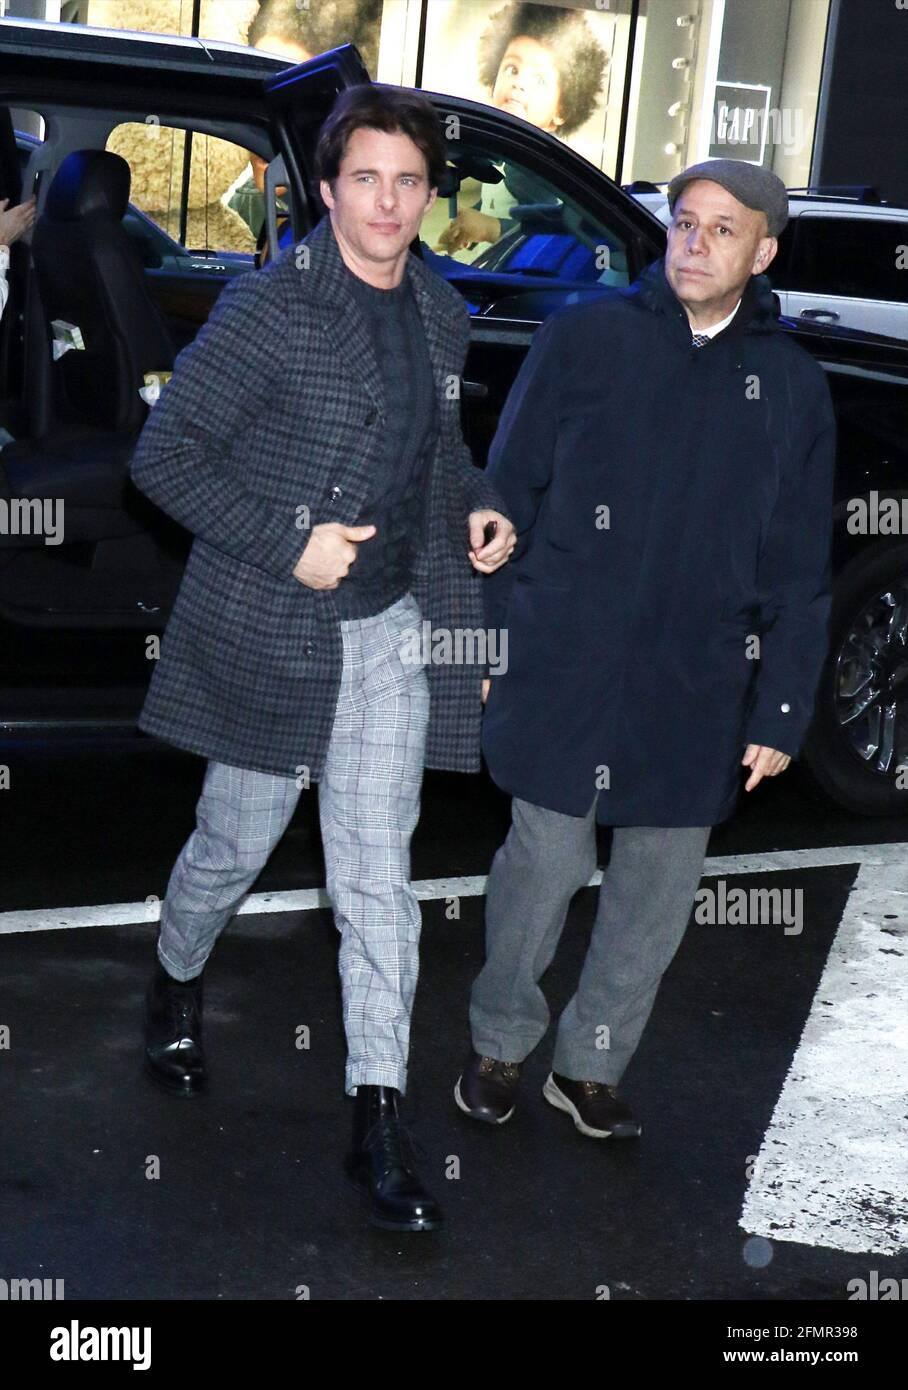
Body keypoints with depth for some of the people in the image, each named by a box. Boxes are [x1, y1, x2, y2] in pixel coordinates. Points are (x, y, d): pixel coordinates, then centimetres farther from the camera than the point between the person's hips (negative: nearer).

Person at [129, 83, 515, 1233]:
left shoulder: (441, 313, 7)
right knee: (234, 849, 13)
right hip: (272, 634, -4)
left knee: (378, 881, 3)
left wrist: (476, 507, 3)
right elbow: (162, 454, -13)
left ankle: (378, 1124, 10)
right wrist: (286, 541, -20)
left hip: (392, 632, 4)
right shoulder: (271, 306, -12)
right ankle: (175, 986, 45)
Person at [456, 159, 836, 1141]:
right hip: (563, 671, -2)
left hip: (697, 691, 3)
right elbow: (506, 496, 2)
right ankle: (499, 1046, 28)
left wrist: (781, 711, 4)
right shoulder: (584, 339, -1)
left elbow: (798, 574, 8)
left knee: (660, 888, 10)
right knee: (545, 867, 4)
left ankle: (590, 1065, 30)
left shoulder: (792, 387, 5)